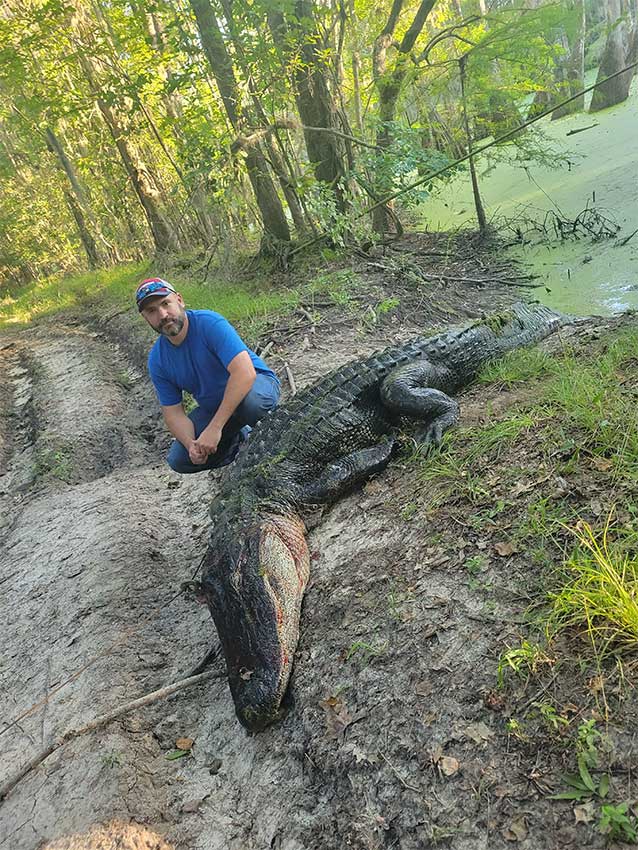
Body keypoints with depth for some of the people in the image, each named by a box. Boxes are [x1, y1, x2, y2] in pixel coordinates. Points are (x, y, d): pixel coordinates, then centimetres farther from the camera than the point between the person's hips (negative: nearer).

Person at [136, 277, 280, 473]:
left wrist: (214, 428, -39)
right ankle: (240, 438, 11)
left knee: (249, 399, -41)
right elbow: (173, 413, -6)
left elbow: (245, 372, -37)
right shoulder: (157, 361, -8)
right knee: (179, 460, -10)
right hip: (212, 407, 5)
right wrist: (190, 444, -29)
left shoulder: (209, 323, -26)